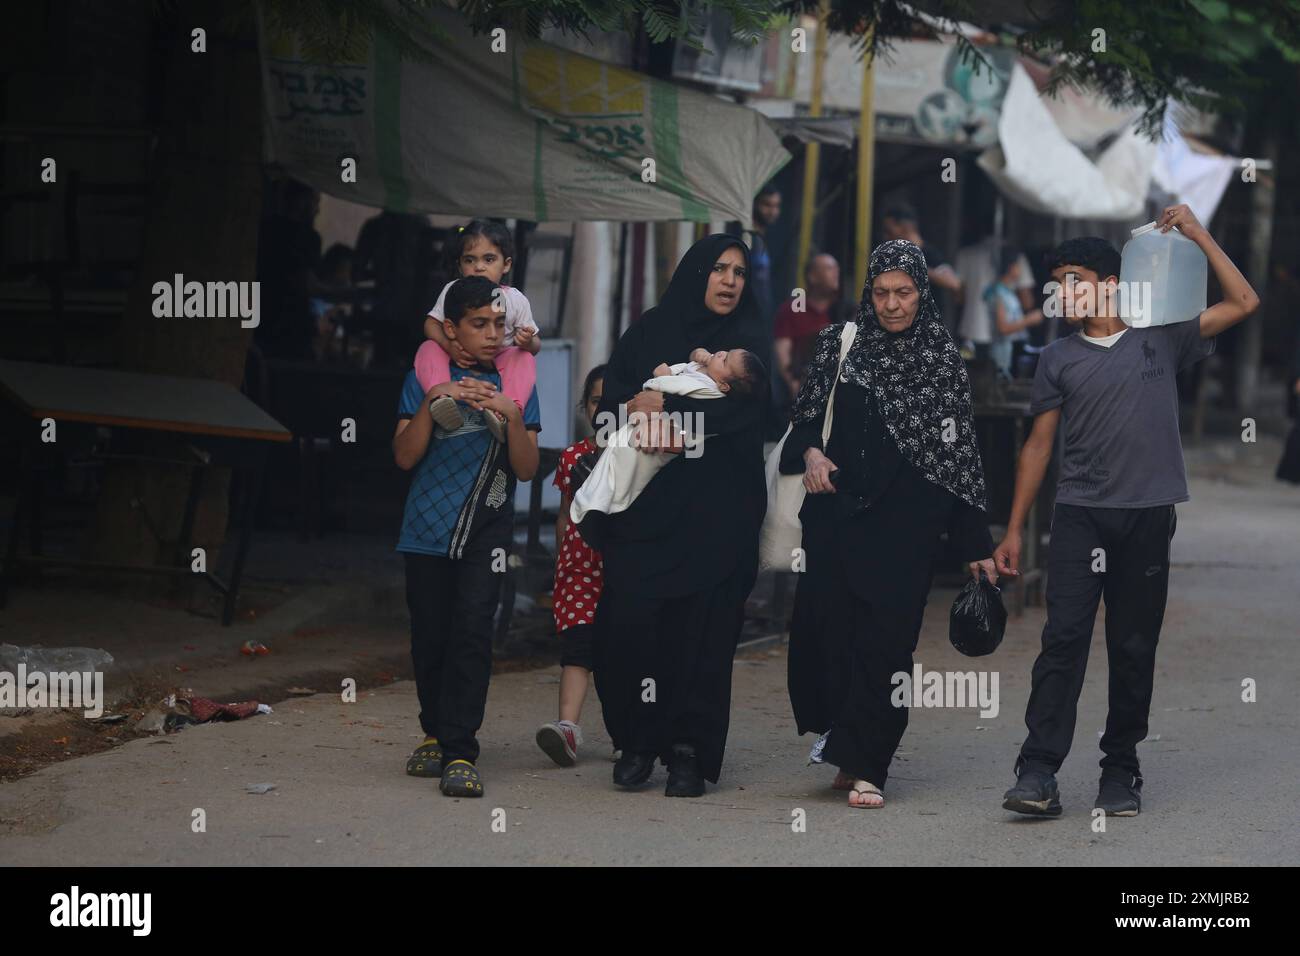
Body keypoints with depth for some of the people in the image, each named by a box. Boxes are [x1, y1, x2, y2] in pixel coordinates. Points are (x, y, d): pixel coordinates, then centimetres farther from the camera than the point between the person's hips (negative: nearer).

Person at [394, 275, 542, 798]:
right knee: (430, 637, 5)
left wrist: (512, 415, -15)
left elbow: (527, 469, 1)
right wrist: (432, 402, -17)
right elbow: (405, 456, -4)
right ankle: (435, 734, 26)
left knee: (472, 632, -13)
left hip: (486, 533, -1)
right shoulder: (424, 379, 5)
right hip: (427, 527, 1)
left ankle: (460, 753, -14)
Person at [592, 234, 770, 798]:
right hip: (643, 503, 1)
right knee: (630, 619, -9)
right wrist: (670, 426, -15)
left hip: (716, 512, -1)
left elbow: (741, 405, -9)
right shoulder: (648, 332, 12)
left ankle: (690, 751, 1)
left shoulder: (749, 342, 8)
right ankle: (637, 740, 4)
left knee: (703, 627, -4)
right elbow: (611, 401, 3)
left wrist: (660, 405, -11)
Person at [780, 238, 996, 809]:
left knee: (886, 639, -4)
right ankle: (841, 733, 20)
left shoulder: (943, 358, 2)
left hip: (906, 521, -2)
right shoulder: (841, 343, 6)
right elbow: (805, 414, 14)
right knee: (830, 625, -2)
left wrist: (975, 544, 0)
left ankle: (864, 765, 2)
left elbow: (961, 448, 2)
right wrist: (810, 452, -10)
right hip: (838, 513, 2)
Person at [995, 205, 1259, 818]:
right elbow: (1039, 445, 13)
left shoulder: (1162, 342, 10)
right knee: (1064, 636, -12)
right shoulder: (1059, 359, 12)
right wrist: (1014, 531, 8)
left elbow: (1243, 303, 8)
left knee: (1134, 648, 3)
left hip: (1149, 515, 0)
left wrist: (1197, 235, 5)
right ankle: (1038, 772, -17)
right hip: (1080, 514, 0)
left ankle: (1120, 773, 12)